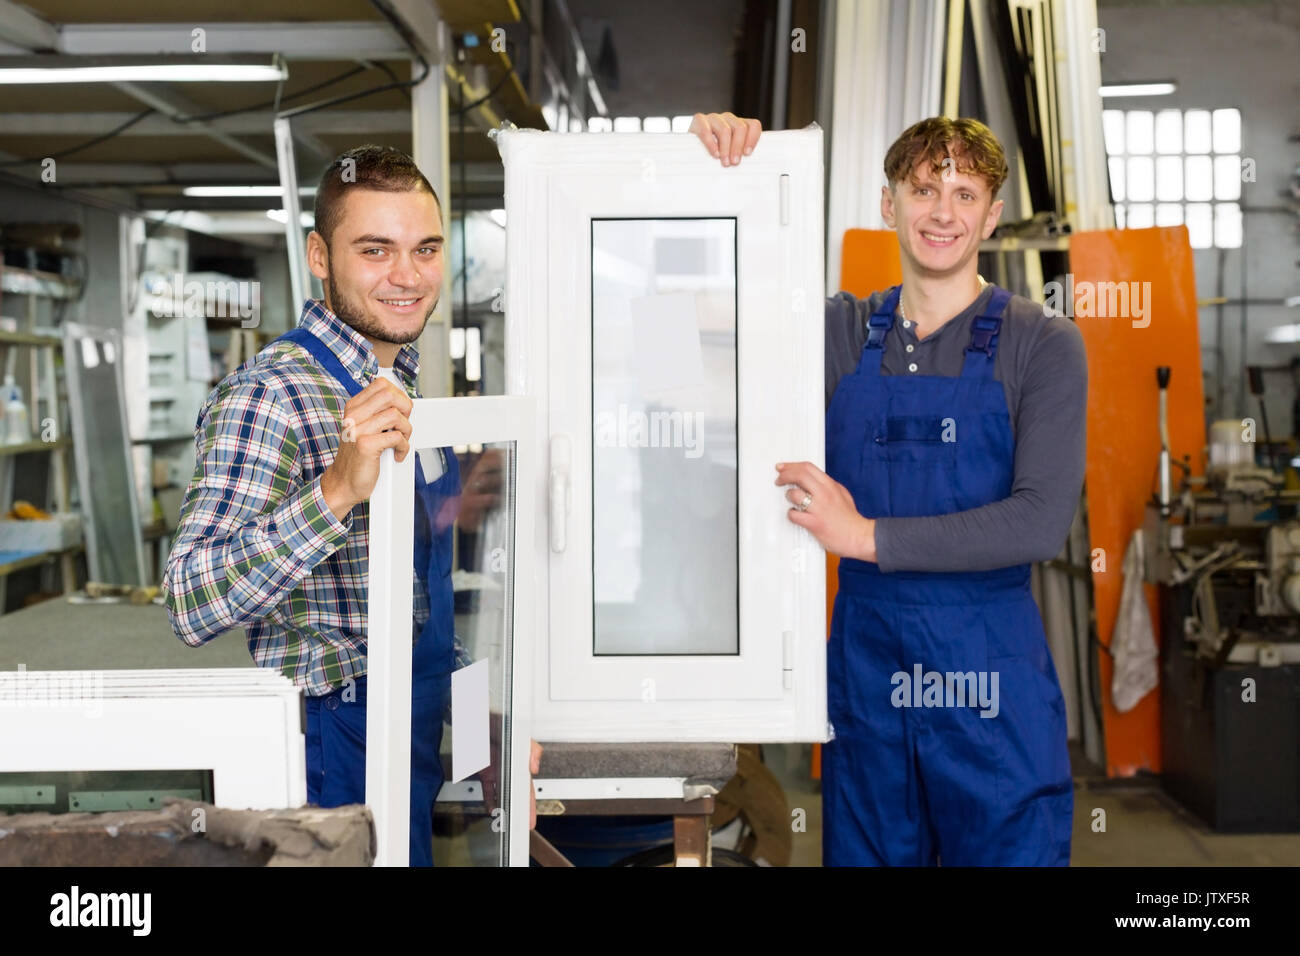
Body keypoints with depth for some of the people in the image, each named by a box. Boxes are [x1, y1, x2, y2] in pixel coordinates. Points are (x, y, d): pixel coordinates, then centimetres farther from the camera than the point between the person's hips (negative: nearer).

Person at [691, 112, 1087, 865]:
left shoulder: (1044, 344, -4)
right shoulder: (841, 331, 6)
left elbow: (1043, 521, -14)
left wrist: (869, 535, -18)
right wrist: (716, 171, -7)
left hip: (993, 671, -3)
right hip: (863, 661, 3)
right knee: (864, 854, 14)